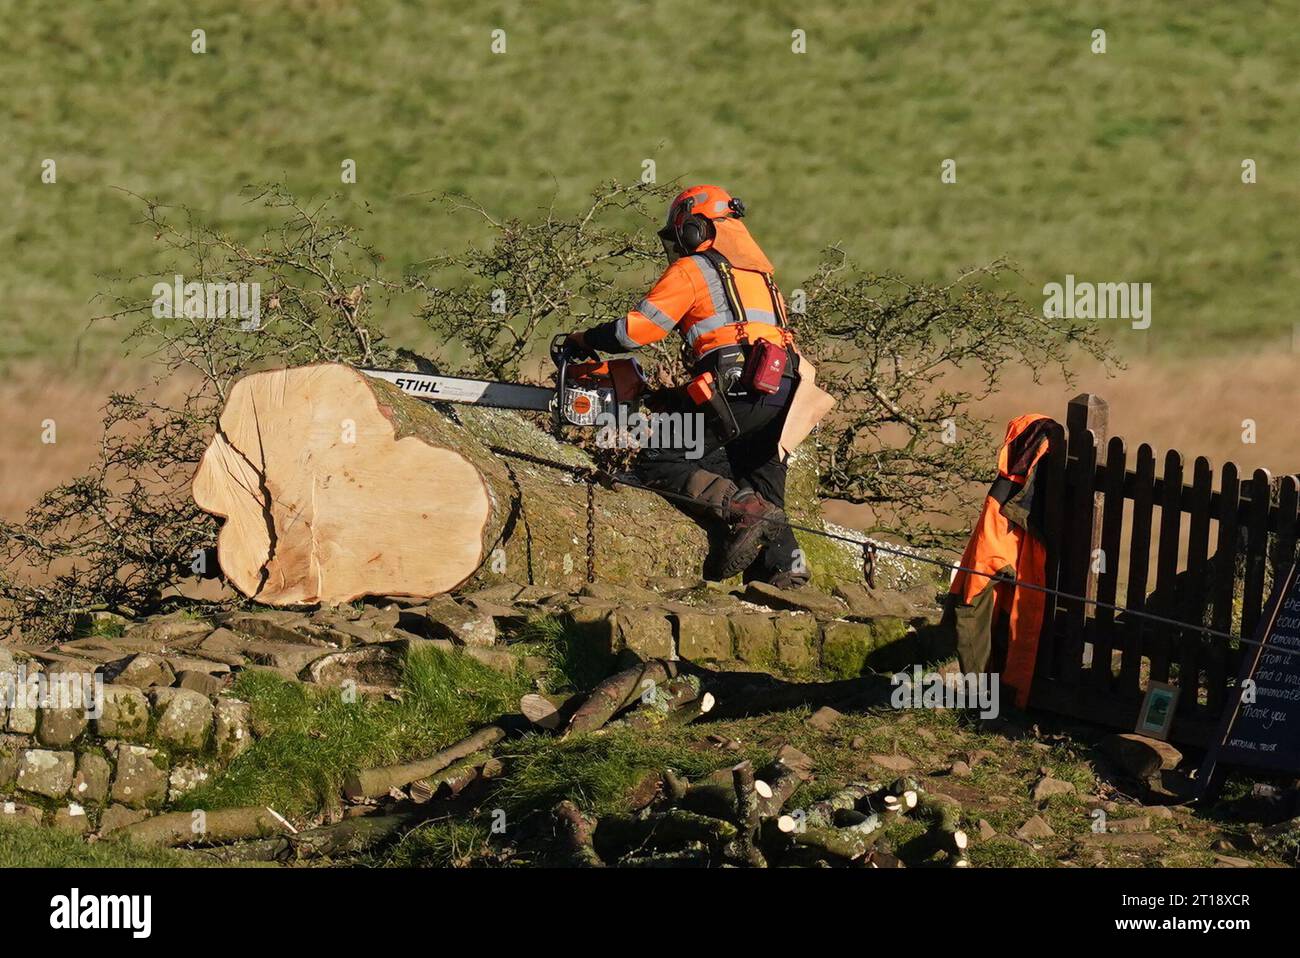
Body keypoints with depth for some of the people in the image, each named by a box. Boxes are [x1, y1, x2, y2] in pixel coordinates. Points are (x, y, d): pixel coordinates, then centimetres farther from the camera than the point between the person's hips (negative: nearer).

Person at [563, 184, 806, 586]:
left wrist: (584, 339, 16)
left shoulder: (692, 270, 3)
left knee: (657, 464, -3)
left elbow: (637, 328, -3)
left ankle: (744, 512, -21)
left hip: (737, 389, -8)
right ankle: (785, 568, -8)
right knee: (762, 487, 14)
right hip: (784, 392, 8)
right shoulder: (758, 272, 28)